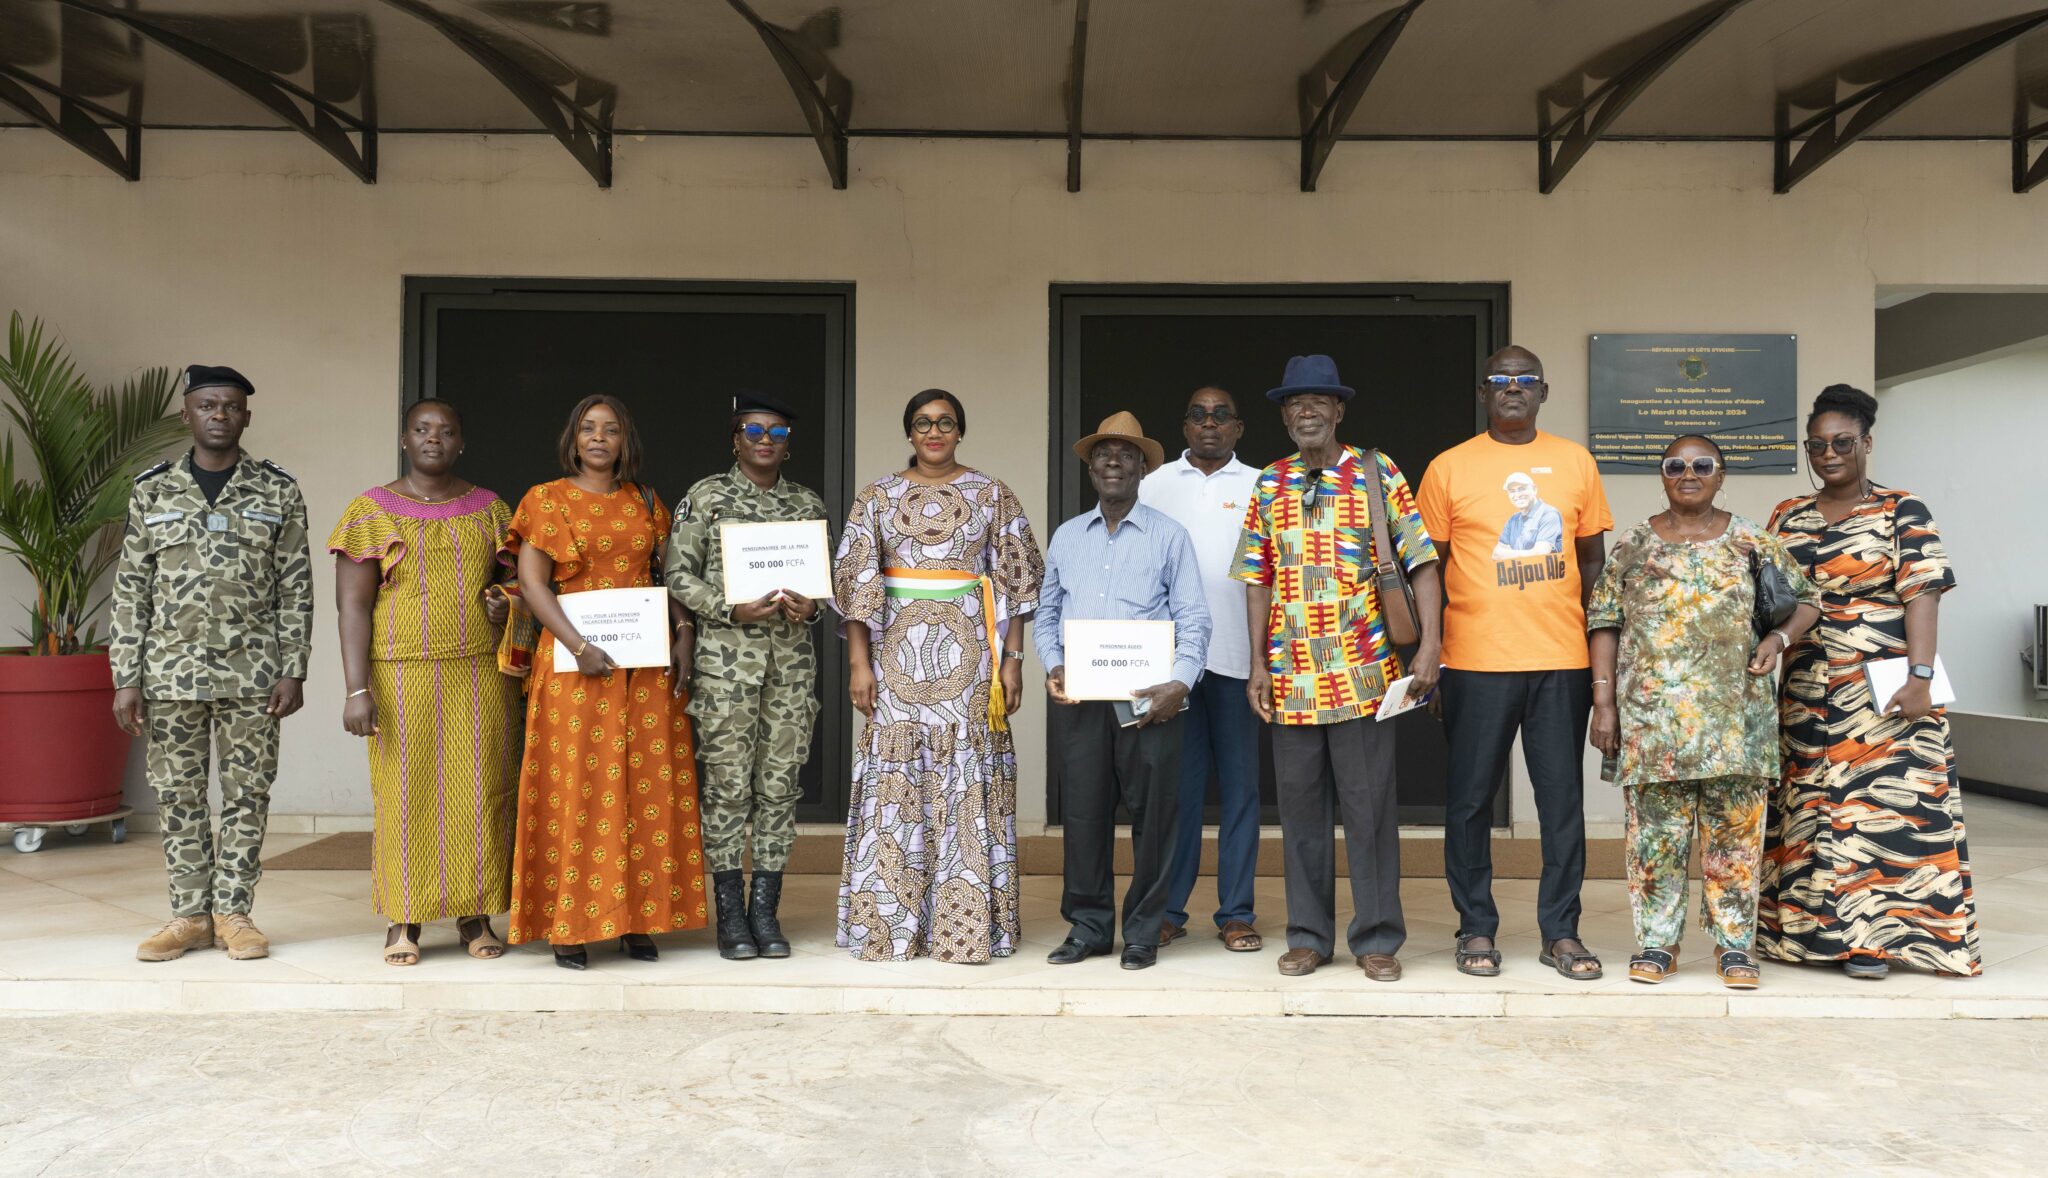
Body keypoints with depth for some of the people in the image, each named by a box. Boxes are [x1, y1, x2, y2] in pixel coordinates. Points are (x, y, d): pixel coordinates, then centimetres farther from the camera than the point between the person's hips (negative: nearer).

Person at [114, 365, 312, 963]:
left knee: (247, 794, 3)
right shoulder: (151, 489, 6)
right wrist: (126, 679, 1)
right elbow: (131, 588, 6)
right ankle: (190, 913, 18)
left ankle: (233, 910, 15)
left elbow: (295, 587, 2)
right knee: (176, 795, 7)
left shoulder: (278, 491, 3)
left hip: (251, 671, -1)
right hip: (170, 671, 2)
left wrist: (293, 670, -5)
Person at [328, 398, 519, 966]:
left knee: (479, 792, 3)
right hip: (403, 679, -2)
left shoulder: (489, 509, 11)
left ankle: (476, 916, 14)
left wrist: (505, 601, -3)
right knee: (405, 795, 1)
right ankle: (403, 921, 12)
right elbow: (352, 604, -2)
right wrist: (357, 689, -10)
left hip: (481, 674, 2)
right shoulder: (371, 511, 3)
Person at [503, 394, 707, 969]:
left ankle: (638, 921, 10)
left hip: (648, 663, 3)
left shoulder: (647, 504, 13)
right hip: (578, 661, -3)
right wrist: (579, 647, -16)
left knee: (649, 789, 3)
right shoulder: (548, 500, 3)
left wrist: (684, 632, -2)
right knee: (575, 790, -3)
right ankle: (569, 927, 3)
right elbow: (532, 582, -5)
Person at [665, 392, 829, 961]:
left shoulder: (808, 503, 13)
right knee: (727, 782, -2)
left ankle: (766, 910, 13)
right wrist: (734, 609, -14)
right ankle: (730, 913, 9)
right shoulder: (705, 497, 3)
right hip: (725, 656, -3)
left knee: (780, 782, 4)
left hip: (792, 656, 3)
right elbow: (679, 577, -1)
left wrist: (810, 606, -5)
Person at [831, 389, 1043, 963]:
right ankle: (890, 925, 9)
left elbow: (1015, 582, 5)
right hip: (899, 652, 1)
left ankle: (966, 923, 6)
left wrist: (1012, 658, -2)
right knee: (895, 778, 0)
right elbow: (856, 582, 4)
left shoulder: (992, 496, 7)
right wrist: (859, 662, -4)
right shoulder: (877, 496, 8)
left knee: (967, 778, -1)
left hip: (969, 654, 0)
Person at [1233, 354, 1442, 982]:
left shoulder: (1376, 473, 1)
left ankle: (1377, 938, 15)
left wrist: (1429, 645, -13)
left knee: (1369, 806, 2)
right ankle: (1308, 935, 20)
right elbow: (1259, 580, 11)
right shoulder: (1269, 485, 9)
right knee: (1300, 806, 9)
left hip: (1362, 671, -3)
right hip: (1291, 675, 3)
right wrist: (1258, 664, 5)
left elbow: (1421, 561, -2)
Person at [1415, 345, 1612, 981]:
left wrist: (1593, 636, 6)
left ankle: (1561, 930, 18)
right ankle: (1476, 928, 17)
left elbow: (1593, 557, 15)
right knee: (1470, 798, 4)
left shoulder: (1576, 462, 9)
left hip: (1563, 659, 2)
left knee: (1563, 797, 7)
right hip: (1476, 661, -2)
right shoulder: (1449, 468, 2)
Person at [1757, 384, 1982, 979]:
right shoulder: (1788, 516, 12)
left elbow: (1922, 595, -9)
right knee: (1809, 806, 6)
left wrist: (1920, 677, -18)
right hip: (1806, 693, 4)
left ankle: (1872, 935, 2)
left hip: (1883, 692, -4)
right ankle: (1813, 925, 16)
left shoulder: (1902, 512, -1)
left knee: (1880, 804, -5)